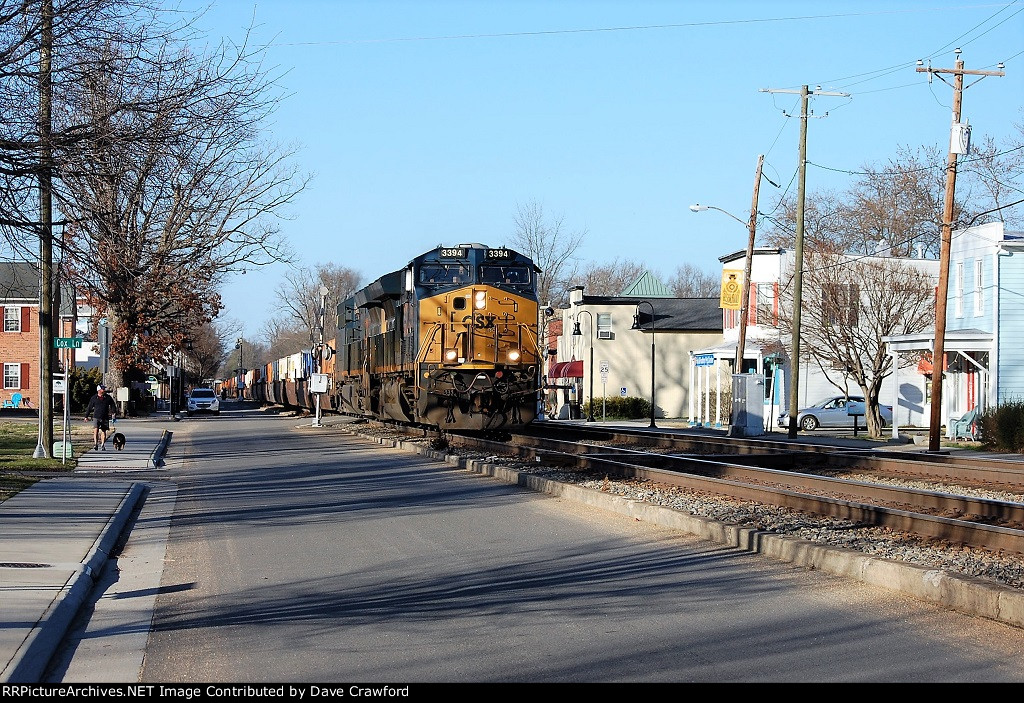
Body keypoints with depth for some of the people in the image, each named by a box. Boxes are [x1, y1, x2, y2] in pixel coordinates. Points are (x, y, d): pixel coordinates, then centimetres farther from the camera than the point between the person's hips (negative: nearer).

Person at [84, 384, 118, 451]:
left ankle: (103, 445, 15)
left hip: (105, 418, 2)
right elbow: (89, 407, 10)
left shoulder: (108, 398, 6)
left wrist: (114, 413, -3)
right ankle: (95, 443, -16)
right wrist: (86, 416, 11)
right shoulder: (94, 398, 4)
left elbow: (113, 406, 12)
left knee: (104, 431, 6)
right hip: (96, 417, -2)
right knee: (96, 430, -18)